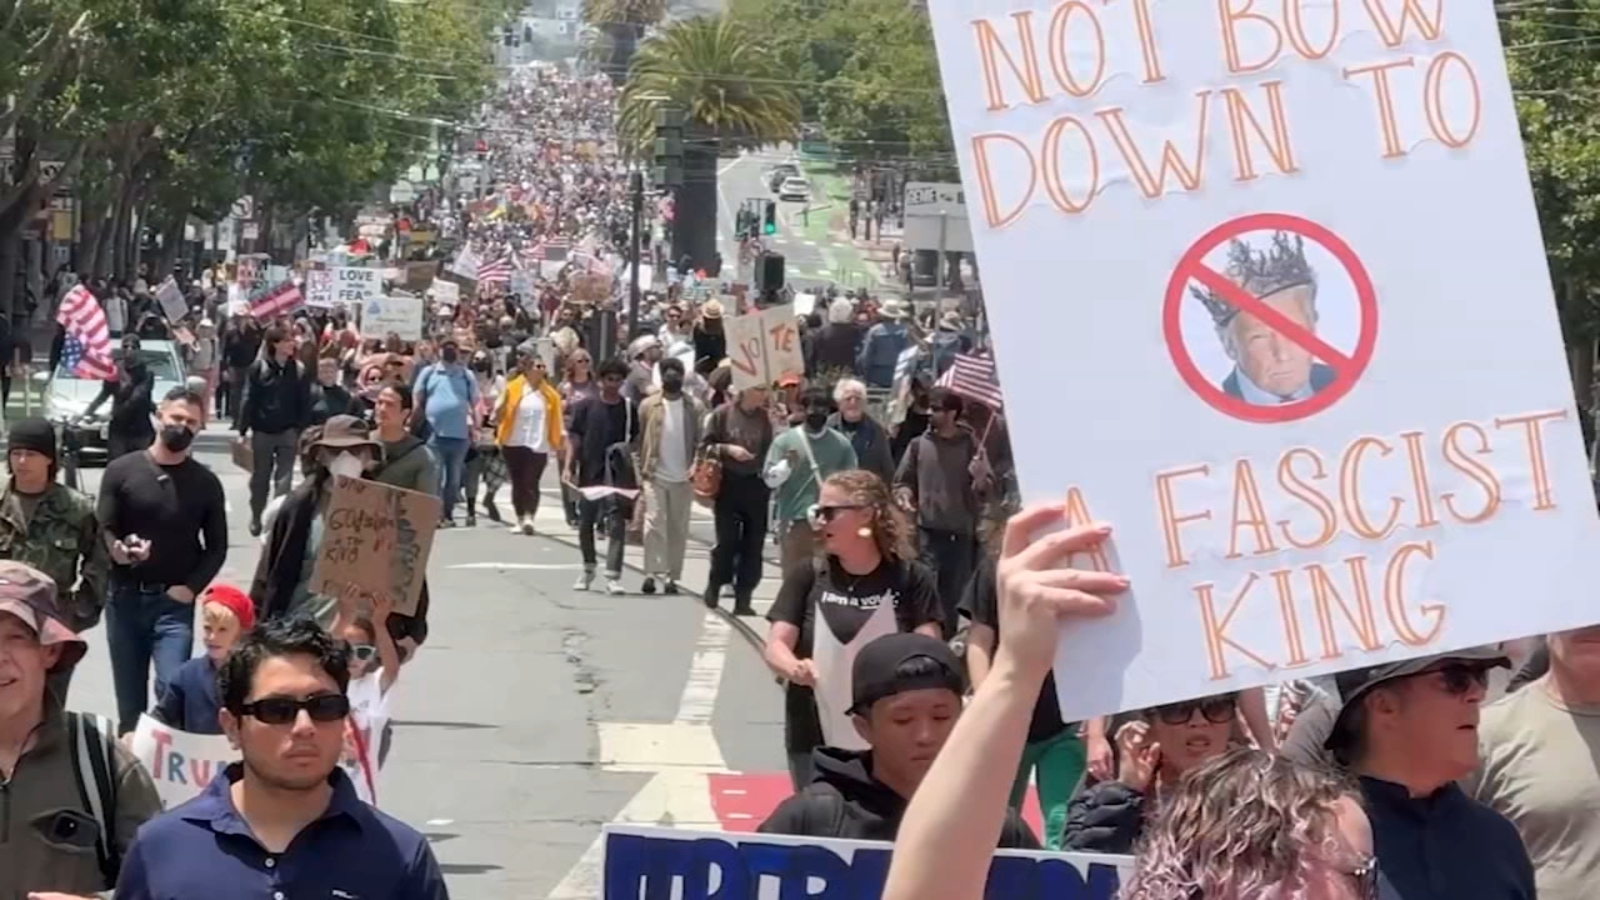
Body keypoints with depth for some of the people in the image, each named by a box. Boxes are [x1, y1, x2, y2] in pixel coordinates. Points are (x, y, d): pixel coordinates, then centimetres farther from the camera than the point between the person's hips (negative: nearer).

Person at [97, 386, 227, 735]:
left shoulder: (206, 482, 4)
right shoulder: (122, 471, 2)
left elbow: (217, 546, 6)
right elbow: (102, 530, -1)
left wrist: (191, 587, -9)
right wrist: (117, 550, -24)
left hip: (174, 602, -1)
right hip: (125, 598, 1)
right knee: (129, 700, 10)